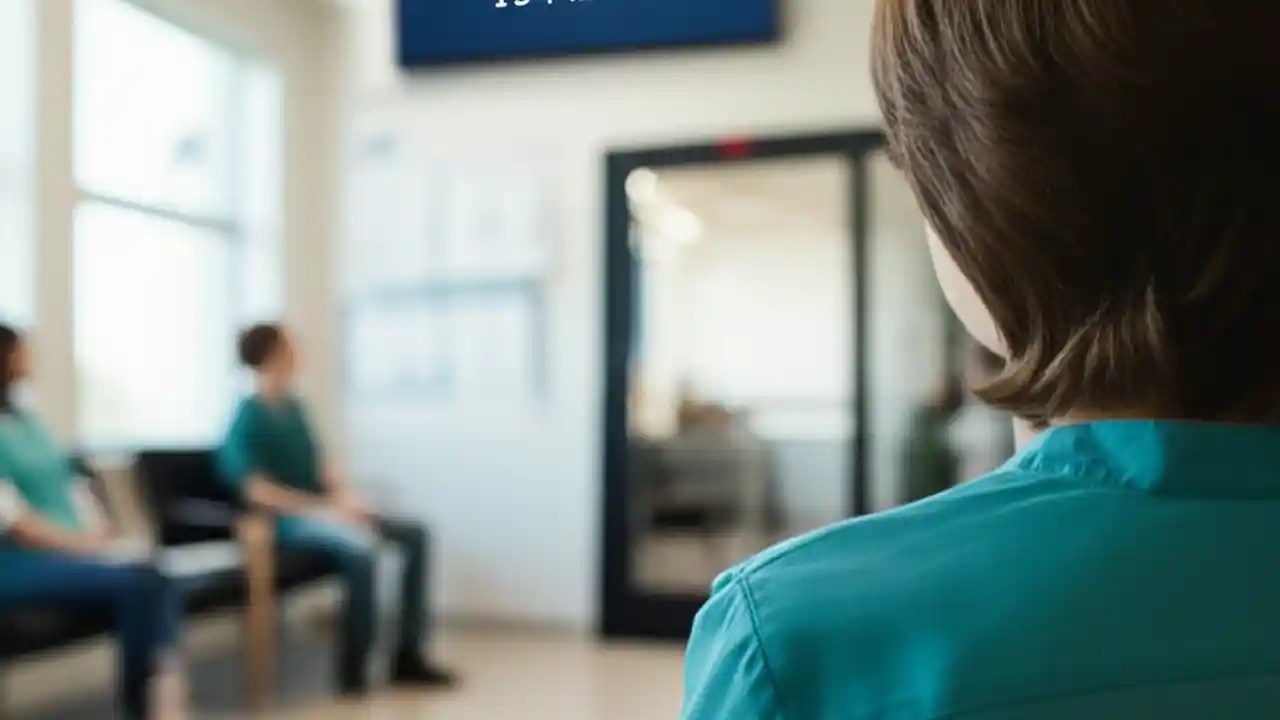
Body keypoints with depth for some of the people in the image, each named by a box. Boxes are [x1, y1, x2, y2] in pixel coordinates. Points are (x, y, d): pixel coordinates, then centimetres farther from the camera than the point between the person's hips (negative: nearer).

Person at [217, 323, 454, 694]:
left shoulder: (293, 406, 13)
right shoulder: (248, 418, -12)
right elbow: (258, 491, -21)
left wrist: (347, 500, -4)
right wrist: (326, 507, -23)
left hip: (321, 510, 9)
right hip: (287, 520, -9)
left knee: (415, 535, -3)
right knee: (360, 547, -36)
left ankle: (408, 655, -5)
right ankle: (353, 670, -25)